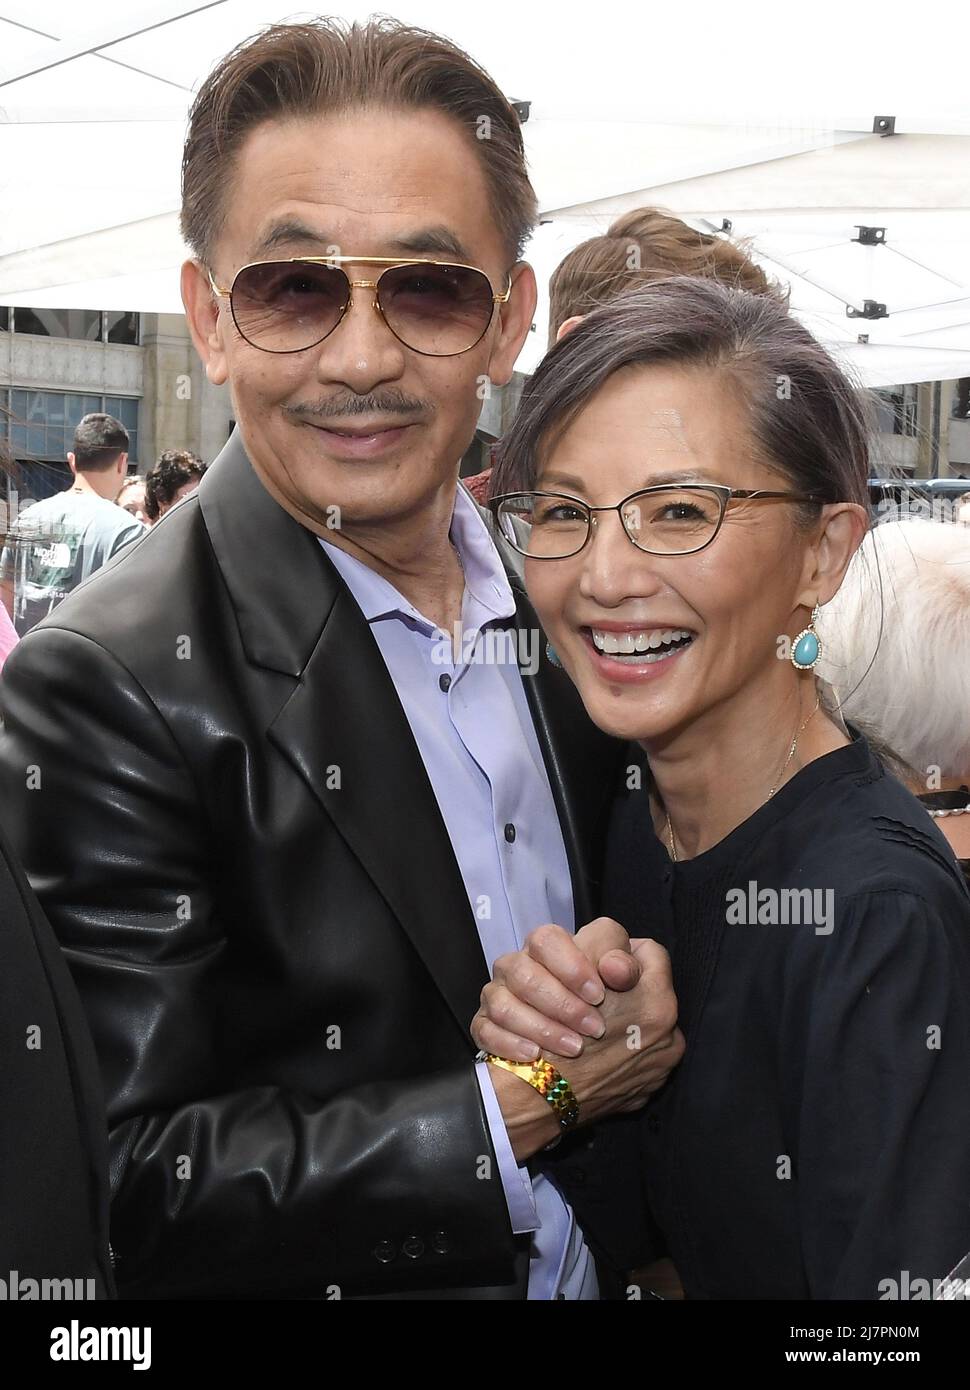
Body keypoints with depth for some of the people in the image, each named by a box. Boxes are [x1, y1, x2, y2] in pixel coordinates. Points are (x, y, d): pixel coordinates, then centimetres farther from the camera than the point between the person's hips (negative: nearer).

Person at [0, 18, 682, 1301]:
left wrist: (628, 990, -15)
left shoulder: (553, 594, -7)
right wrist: (521, 1106, -23)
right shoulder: (106, 692, -25)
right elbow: (130, 1195, -24)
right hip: (314, 1276, -5)